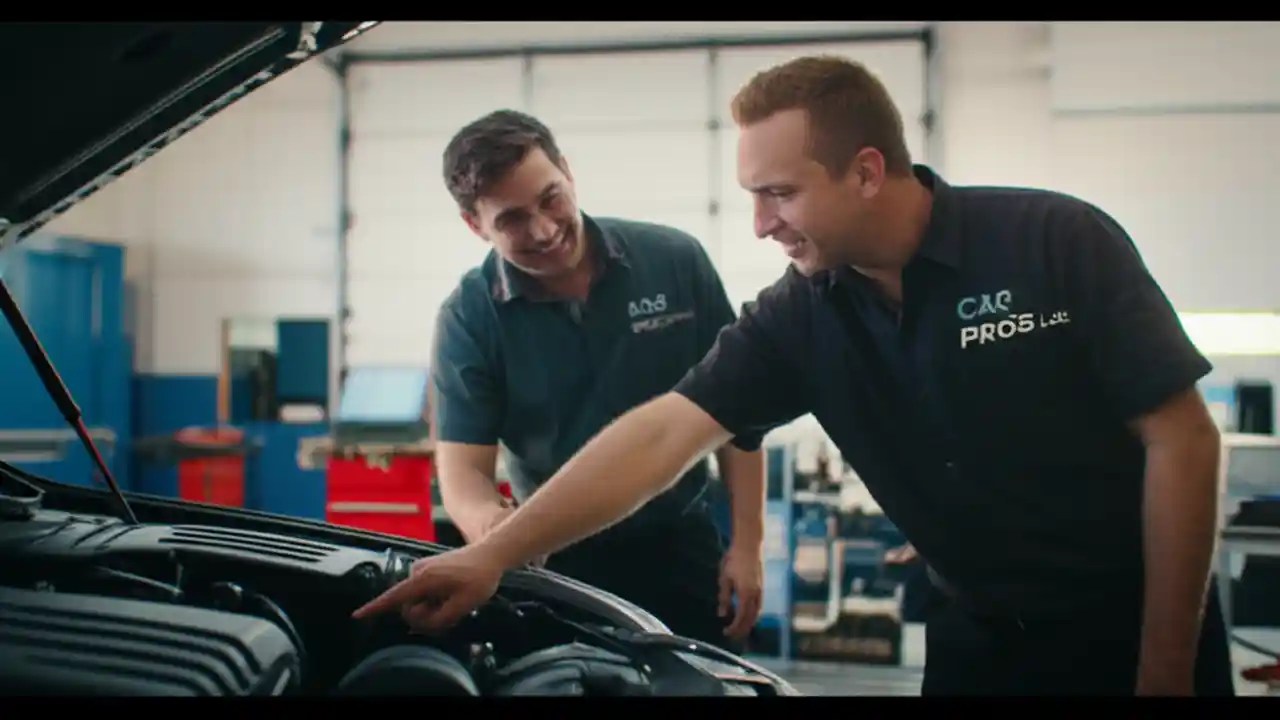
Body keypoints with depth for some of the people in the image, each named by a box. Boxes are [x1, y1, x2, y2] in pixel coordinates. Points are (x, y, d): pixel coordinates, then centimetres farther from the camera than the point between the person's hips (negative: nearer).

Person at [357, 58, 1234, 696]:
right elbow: (662, 432, -10)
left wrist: (1167, 665, -16)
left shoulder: (1059, 242, -17)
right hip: (981, 635, 4)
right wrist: (493, 556, -18)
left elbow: (1183, 438, -15)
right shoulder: (799, 316, -6)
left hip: (1133, 624, -3)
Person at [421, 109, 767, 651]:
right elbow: (462, 466, -15)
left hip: (681, 548, 1)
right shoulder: (469, 318, -12)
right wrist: (491, 521, -39)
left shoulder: (675, 261, -10)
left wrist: (747, 543, -6)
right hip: (560, 564, -1)